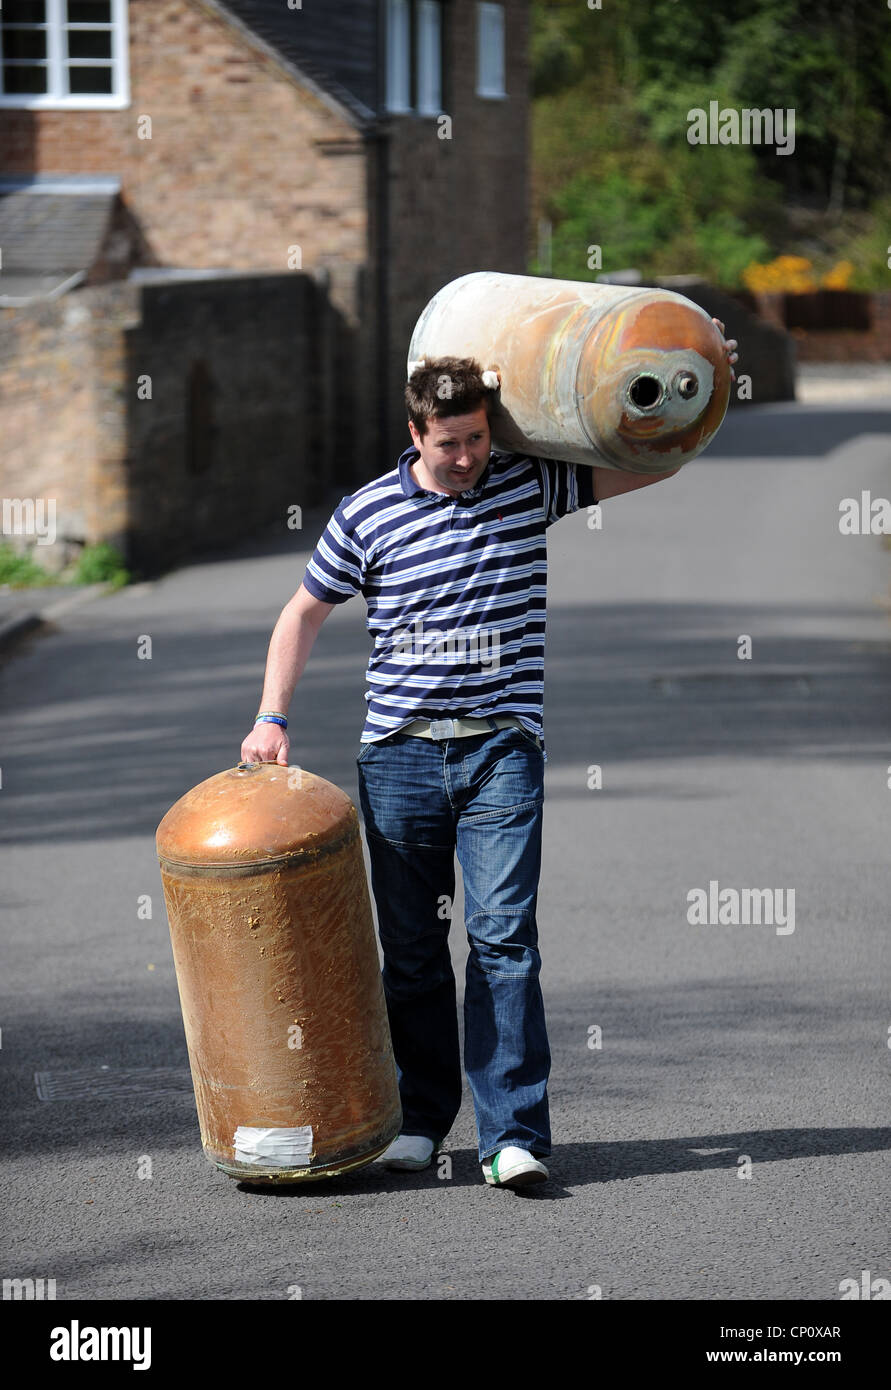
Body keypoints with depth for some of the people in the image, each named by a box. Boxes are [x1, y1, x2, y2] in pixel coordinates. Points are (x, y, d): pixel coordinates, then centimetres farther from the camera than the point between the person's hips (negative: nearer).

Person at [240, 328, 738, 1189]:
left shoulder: (530, 486, 4)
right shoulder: (366, 516, 2)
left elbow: (652, 461, 10)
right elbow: (305, 613, 13)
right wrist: (272, 718, 4)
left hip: (501, 753, -1)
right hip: (398, 755, 1)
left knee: (502, 937, -11)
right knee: (410, 948, 8)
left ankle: (513, 1134, -12)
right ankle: (418, 1117, 21)